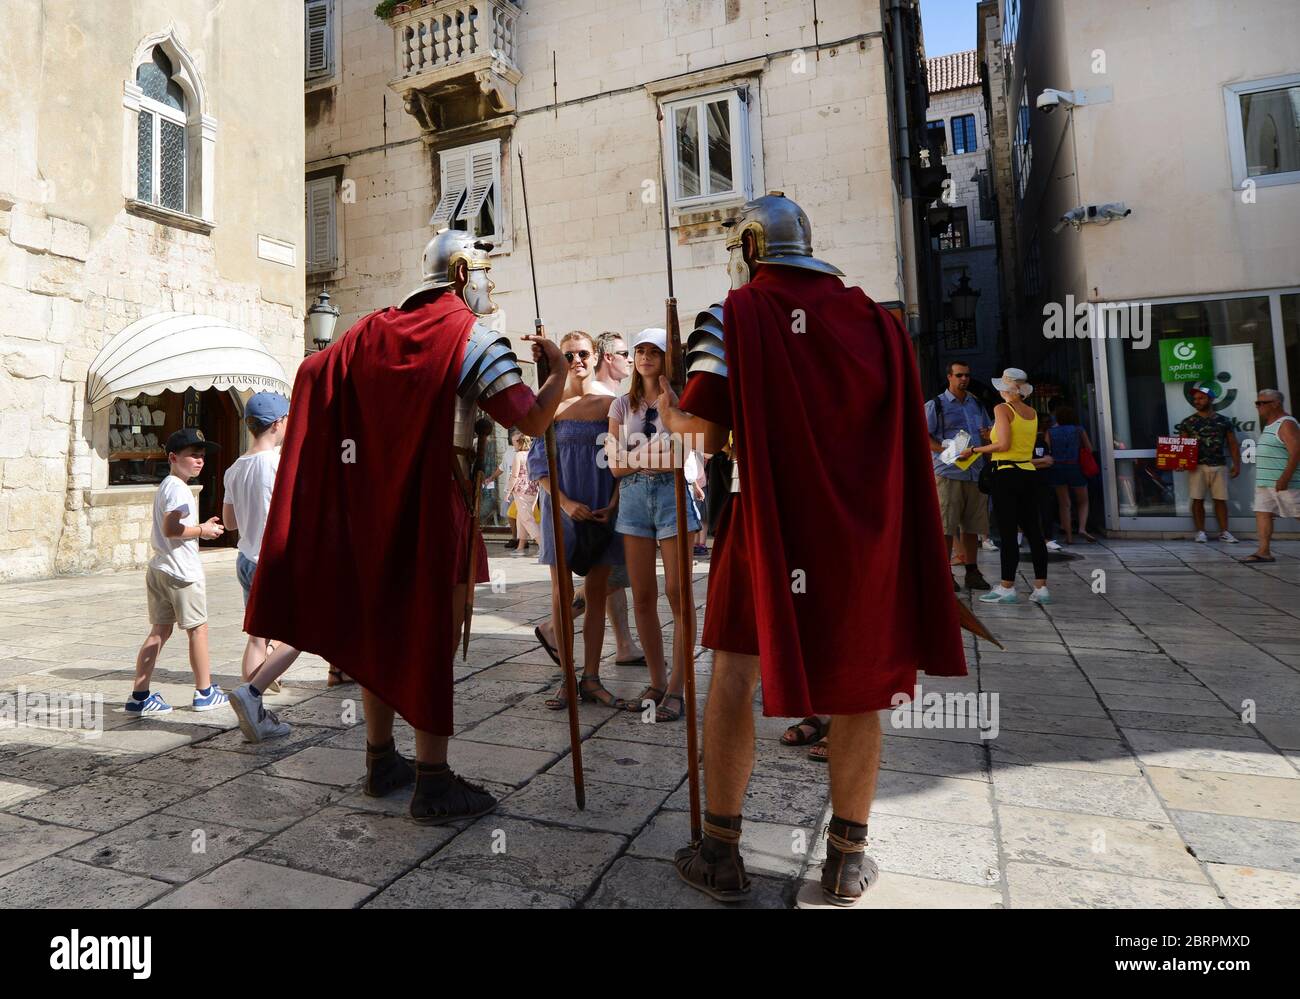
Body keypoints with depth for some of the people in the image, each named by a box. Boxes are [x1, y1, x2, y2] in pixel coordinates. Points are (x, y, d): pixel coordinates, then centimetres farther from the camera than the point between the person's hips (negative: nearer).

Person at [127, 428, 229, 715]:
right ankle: (205, 692, 15)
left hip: (158, 568, 9)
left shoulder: (164, 487, 16)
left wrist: (201, 527, 12)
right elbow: (171, 529, -26)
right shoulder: (178, 488, -16)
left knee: (160, 631, 10)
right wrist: (203, 530, -13)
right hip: (182, 571, -9)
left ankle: (140, 696, 10)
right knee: (198, 628, 4)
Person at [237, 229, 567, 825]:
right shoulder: (471, 335, -8)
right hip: (435, 505, -6)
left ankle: (381, 762, 27)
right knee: (433, 638, -1)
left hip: (371, 499, 7)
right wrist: (558, 370, 1)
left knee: (380, 629, 15)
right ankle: (432, 783, 5)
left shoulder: (373, 329, 11)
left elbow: (311, 374, 14)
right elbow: (530, 420, -16)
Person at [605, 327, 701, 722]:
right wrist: (660, 457, -8)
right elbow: (616, 465, 6)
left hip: (673, 493, -4)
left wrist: (639, 458, -12)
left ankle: (677, 689, 1)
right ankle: (657, 682, 15)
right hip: (633, 497, 4)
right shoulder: (623, 405, 14)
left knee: (678, 593, -6)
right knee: (643, 597, 4)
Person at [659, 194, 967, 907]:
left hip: (770, 521, -3)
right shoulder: (871, 317, 9)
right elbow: (901, 426, 9)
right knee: (857, 686, 12)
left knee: (733, 679, 8)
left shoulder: (732, 316, -1)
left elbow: (700, 422, -9)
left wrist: (666, 405, 11)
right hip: (864, 527, 4)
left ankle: (720, 853, 17)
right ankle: (847, 859, 24)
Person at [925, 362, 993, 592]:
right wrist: (947, 450, -18)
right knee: (945, 526, -6)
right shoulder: (936, 405, 3)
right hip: (948, 472, -5)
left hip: (975, 472, 6)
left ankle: (971, 571, 16)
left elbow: (989, 432, 31)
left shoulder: (977, 405, 21)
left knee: (971, 525, 8)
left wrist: (989, 435, 5)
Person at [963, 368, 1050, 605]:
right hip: (1029, 472, 7)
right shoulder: (1032, 412, 13)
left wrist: (974, 450, -6)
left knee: (1007, 533, -3)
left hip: (1007, 474, -7)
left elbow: (1003, 445, -16)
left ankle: (1007, 588, 2)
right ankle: (1041, 587, 11)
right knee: (1034, 531, 8)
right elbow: (1021, 442, 10)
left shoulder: (1002, 408, -7)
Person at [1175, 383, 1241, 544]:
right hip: (1197, 466, -1)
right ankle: (1200, 532, 7)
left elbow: (1232, 444, 9)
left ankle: (1224, 532, 12)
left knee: (1220, 499, 4)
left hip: (1218, 466, 1)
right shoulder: (1188, 422, 6)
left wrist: (1237, 464, 3)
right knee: (1198, 500, 0)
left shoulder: (1223, 421, 8)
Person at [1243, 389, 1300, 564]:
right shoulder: (1269, 425, 18)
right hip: (1264, 482, 9)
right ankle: (1263, 551, -1)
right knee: (1262, 513, 1)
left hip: (1284, 483, -9)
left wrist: (1285, 478, -27)